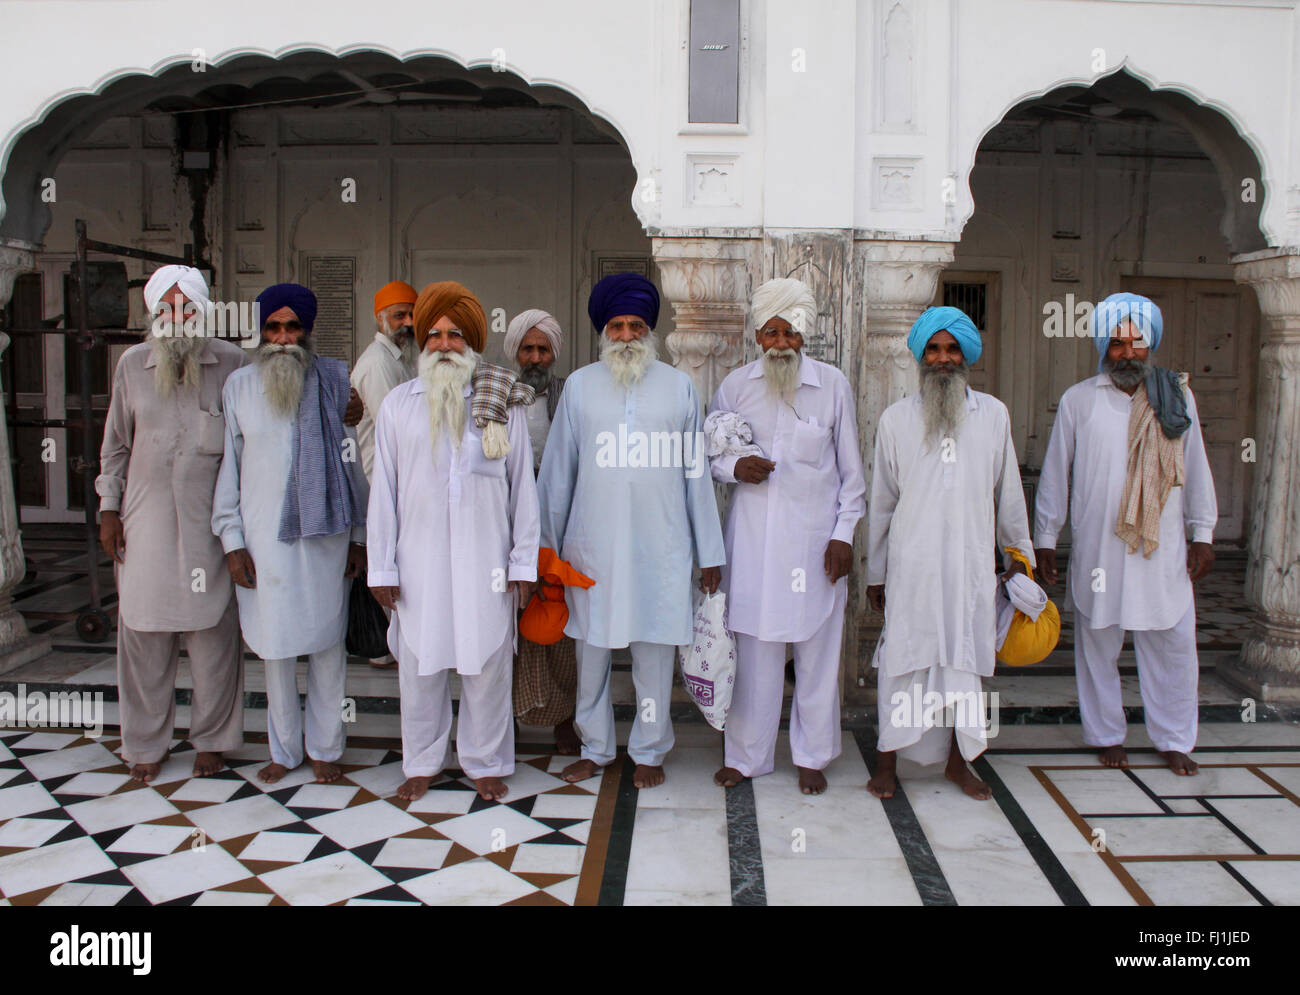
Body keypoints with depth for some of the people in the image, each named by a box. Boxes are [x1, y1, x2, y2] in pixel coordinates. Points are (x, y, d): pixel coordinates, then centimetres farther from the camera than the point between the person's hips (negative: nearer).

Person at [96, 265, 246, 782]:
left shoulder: (232, 362, 1)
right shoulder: (132, 364, 8)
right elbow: (116, 443, 14)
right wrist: (108, 509, 9)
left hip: (212, 520, -2)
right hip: (146, 520, 2)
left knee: (213, 633, 3)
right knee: (144, 633, 6)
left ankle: (211, 739, 19)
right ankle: (145, 744, 21)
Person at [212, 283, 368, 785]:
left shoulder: (335, 380, 2)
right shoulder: (240, 385, 4)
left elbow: (353, 458, 4)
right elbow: (228, 466, 6)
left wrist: (360, 535, 3)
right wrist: (232, 541, 1)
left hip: (325, 533, -1)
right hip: (264, 536, 1)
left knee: (326, 644, 6)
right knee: (276, 647, 8)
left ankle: (324, 749, 21)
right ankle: (284, 750, 24)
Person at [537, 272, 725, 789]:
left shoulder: (679, 386, 6)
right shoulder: (580, 385, 5)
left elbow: (695, 472, 8)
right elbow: (557, 472, 8)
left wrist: (709, 552, 7)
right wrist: (545, 546, 7)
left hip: (661, 547, 0)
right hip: (592, 547, 1)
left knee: (655, 654, 5)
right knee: (591, 651, 9)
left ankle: (649, 751, 23)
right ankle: (595, 748, 28)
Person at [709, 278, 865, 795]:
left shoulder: (833, 384, 1)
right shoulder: (735, 385, 4)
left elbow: (851, 470, 4)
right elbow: (706, 451, 13)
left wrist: (844, 534, -2)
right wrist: (733, 466, -9)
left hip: (815, 537, -1)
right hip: (752, 539, 1)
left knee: (817, 651, 6)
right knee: (753, 651, 6)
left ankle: (812, 756, 23)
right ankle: (746, 754, 21)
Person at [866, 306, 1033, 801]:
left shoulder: (993, 414, 7)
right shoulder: (896, 418, 4)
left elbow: (1008, 492, 14)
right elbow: (881, 502, 7)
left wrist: (1019, 554, 16)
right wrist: (875, 572, 8)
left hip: (972, 563, 2)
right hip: (912, 564, -1)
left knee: (967, 661, 8)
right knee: (904, 660, 1)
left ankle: (958, 760, 23)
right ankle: (887, 761, 14)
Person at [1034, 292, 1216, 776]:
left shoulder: (1177, 397, 7)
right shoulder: (1079, 399, 2)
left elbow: (1196, 468, 12)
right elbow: (1055, 473, 5)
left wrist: (1203, 534, 9)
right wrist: (1045, 538, 4)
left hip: (1164, 547, 1)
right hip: (1097, 547, -1)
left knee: (1173, 642, 5)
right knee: (1098, 643, 7)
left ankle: (1174, 740, 21)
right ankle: (1106, 735, 23)